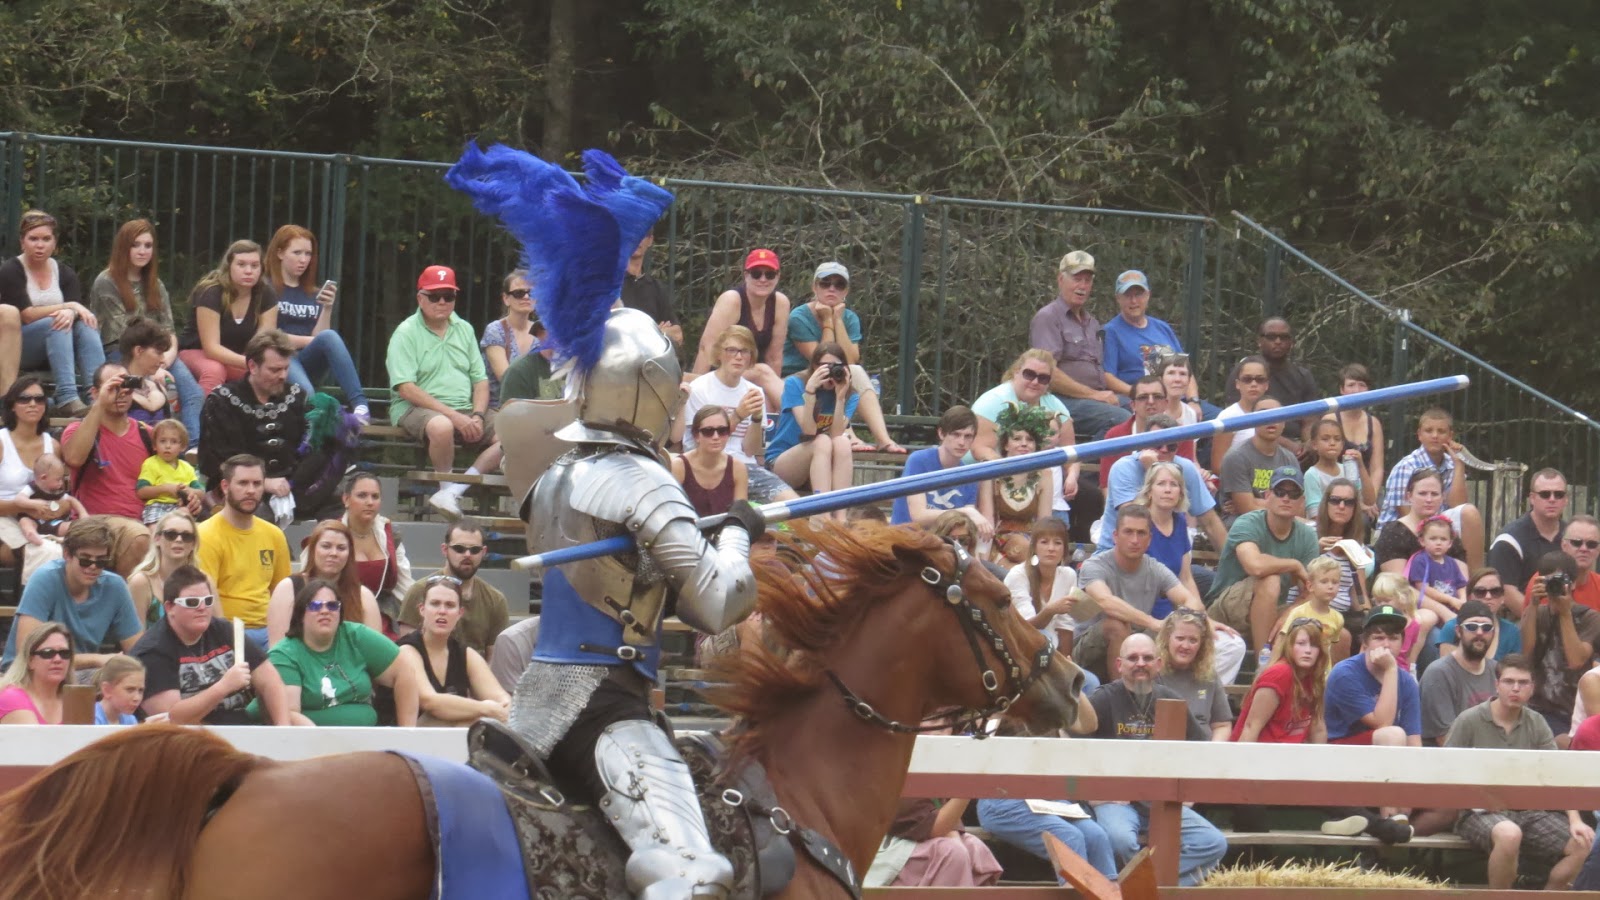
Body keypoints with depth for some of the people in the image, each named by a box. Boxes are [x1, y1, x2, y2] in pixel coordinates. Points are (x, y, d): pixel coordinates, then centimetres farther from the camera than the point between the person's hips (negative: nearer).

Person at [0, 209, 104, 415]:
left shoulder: (65, 273, 9)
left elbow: (79, 309, -7)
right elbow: (26, 315, -16)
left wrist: (71, 313, -32)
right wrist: (69, 306, -20)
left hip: (56, 345, 5)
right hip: (18, 348, -5)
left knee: (85, 324, -24)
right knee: (57, 324, -32)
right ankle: (67, 399, -47)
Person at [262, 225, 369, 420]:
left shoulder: (314, 294, 21)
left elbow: (319, 335, 10)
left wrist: (327, 309, -5)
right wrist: (306, 342, 0)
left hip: (308, 364, 4)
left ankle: (359, 404, -44)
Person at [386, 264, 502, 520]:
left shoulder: (464, 330, 16)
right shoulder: (406, 334, -3)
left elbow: (481, 380, 15)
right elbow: (406, 389, -13)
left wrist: (477, 416, -6)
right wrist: (453, 416, -19)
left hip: (465, 410, 6)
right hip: (417, 410, -6)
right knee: (441, 427, -40)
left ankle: (453, 491, -24)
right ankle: (447, 485, -13)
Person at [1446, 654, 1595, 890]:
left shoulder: (1537, 725, 9)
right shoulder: (1469, 721, -3)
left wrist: (1575, 820, -10)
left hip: (1528, 811, 4)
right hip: (1480, 812, -4)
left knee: (1583, 842, -17)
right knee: (1509, 834, -39)